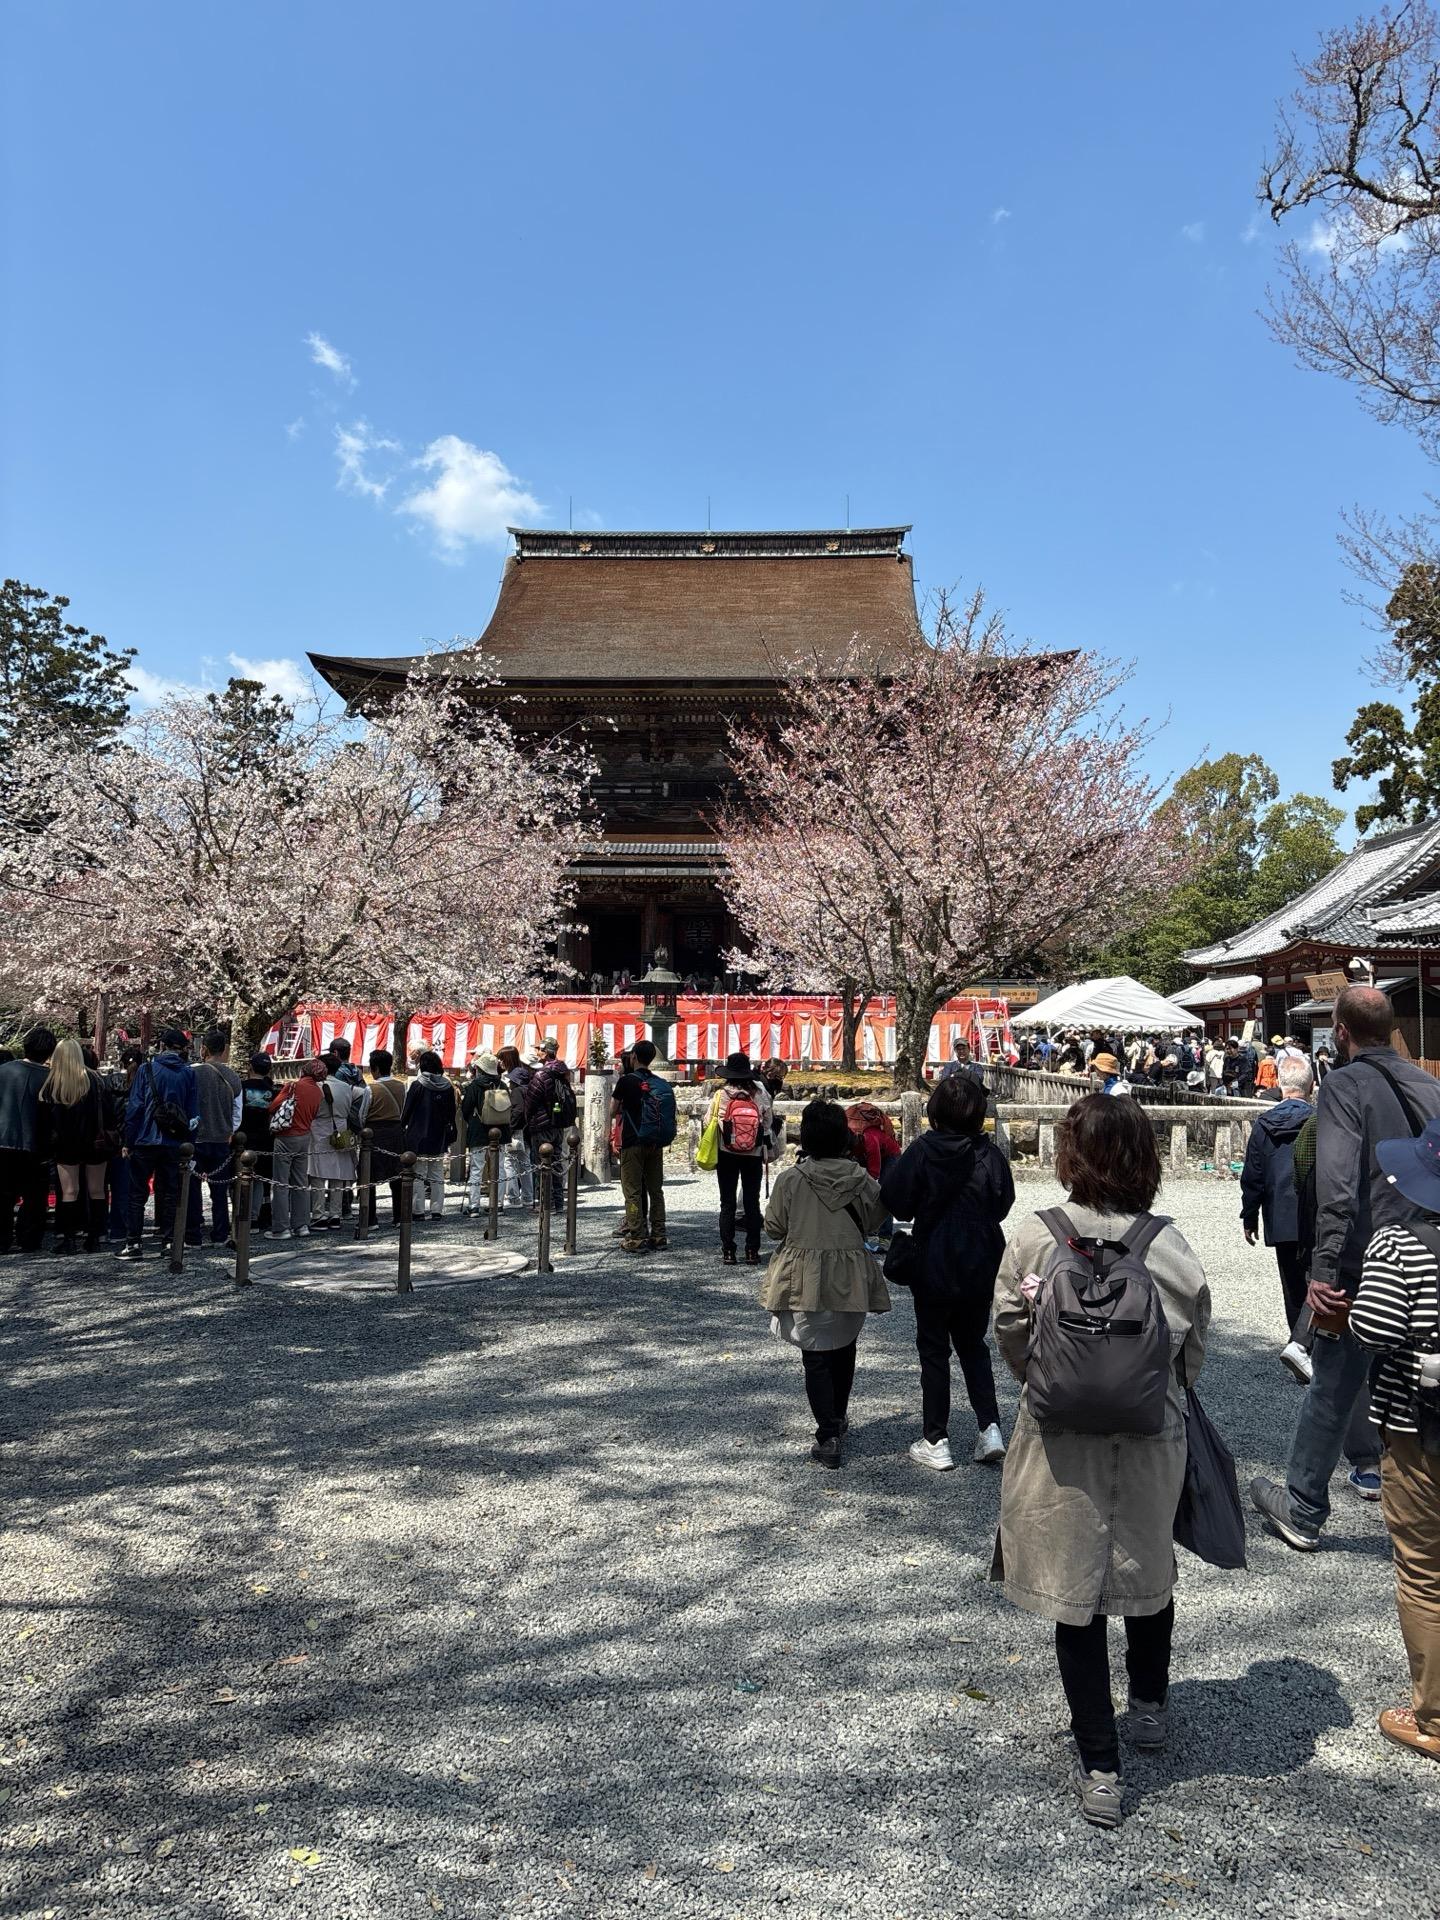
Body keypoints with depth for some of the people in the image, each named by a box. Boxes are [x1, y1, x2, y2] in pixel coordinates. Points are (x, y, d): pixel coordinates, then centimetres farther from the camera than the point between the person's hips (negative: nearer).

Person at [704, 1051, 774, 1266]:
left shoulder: (721, 1094, -12)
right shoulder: (760, 1093, -6)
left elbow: (709, 1122, -7)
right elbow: (767, 1123, 3)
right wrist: (766, 1147, 16)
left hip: (727, 1154, -1)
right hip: (754, 1155, 2)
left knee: (727, 1203, 7)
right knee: (752, 1202, 10)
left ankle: (728, 1251, 8)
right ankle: (752, 1251, 10)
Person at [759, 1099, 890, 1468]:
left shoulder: (790, 1179, -14)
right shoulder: (861, 1179, -8)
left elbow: (774, 1227, -6)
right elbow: (873, 1222, 4)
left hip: (805, 1280, -3)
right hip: (851, 1280, 3)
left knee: (816, 1357, 5)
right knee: (843, 1349, 22)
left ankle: (828, 1437, 0)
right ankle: (838, 1419, 38)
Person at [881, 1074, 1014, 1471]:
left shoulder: (921, 1151, -16)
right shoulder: (990, 1154, -9)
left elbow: (895, 1202, -12)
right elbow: (1003, 1204, 2)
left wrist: (889, 1169, 5)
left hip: (933, 1266, -3)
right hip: (981, 1267, 3)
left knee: (934, 1351, 10)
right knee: (973, 1345, 19)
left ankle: (935, 1442, 14)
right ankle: (990, 1428, 9)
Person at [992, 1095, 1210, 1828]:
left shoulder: (1033, 1241, -17)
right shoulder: (1172, 1247, -12)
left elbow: (1010, 1337, -6)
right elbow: (1194, 1352, -3)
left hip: (1062, 1445, -2)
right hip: (1152, 1442, 2)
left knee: (1075, 1594, 12)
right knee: (1149, 1570, 26)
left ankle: (1099, 1766, 21)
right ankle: (1149, 1707, 48)